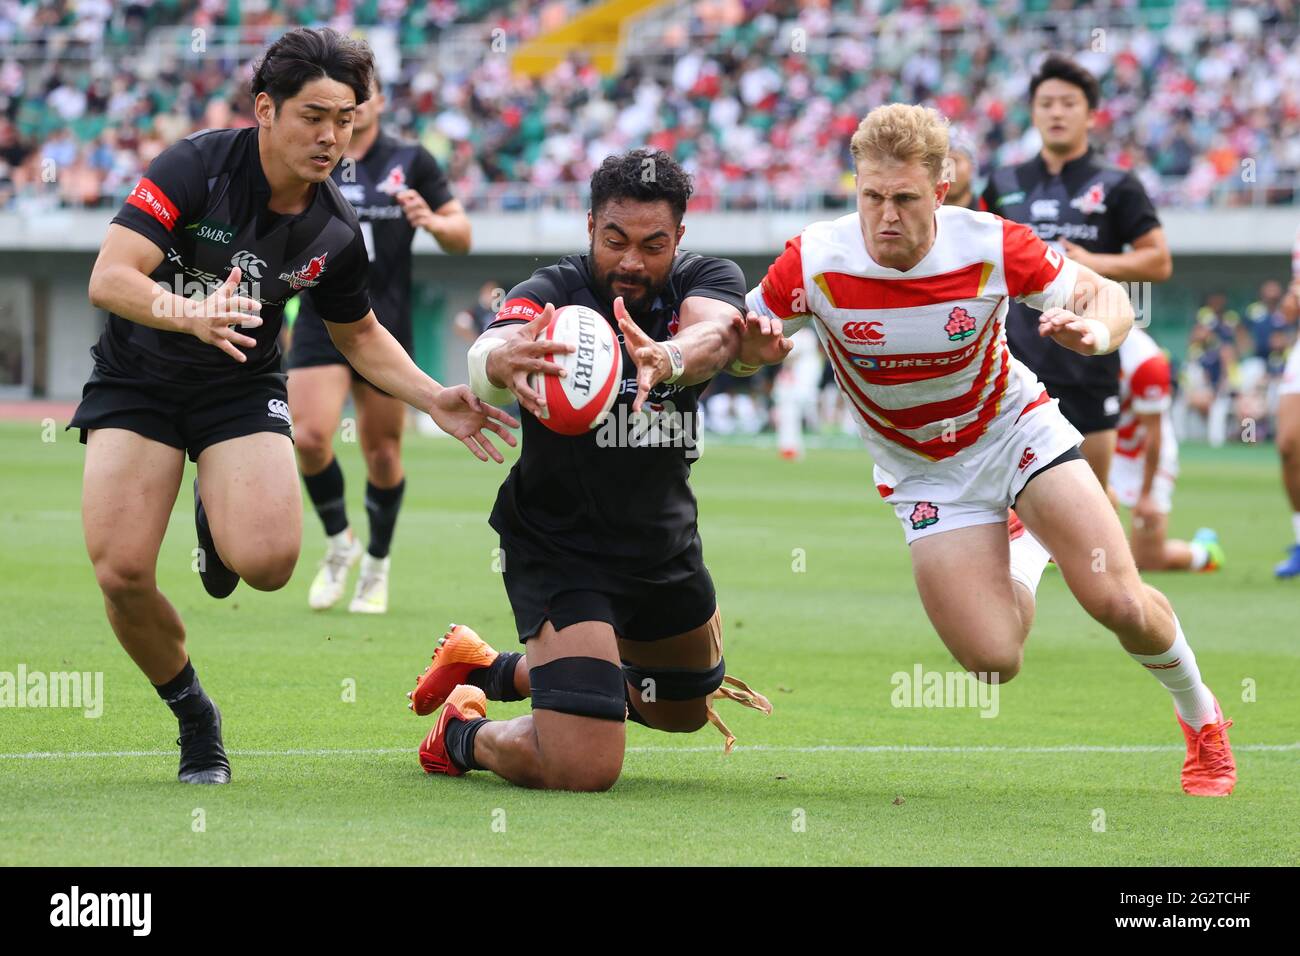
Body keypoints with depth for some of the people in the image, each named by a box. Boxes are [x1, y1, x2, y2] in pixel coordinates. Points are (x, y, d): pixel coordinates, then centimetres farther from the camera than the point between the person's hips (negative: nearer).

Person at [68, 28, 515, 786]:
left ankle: (219, 526, 16)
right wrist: (192, 314, -45)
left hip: (240, 389, 2)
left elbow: (358, 332, 13)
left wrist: (436, 399, -1)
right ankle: (193, 715, 8)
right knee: (121, 570, -20)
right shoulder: (196, 167, -19)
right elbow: (109, 278, -27)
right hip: (135, 382, -2)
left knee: (267, 562, -25)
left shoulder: (335, 232, -6)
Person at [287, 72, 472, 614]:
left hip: (387, 327, 0)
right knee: (310, 437, -17)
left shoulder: (411, 162, 2)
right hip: (321, 322, 0)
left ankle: (377, 564, 27)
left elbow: (462, 237, 5)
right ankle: (338, 543, 8)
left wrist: (433, 221, -17)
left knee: (383, 454, 5)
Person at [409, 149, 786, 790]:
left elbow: (715, 334, -35)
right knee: (582, 767, -20)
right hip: (558, 550, -6)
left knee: (688, 708, 29)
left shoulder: (708, 280, -10)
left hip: (665, 542, 6)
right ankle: (464, 733, 13)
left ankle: (489, 670, 45)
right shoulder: (551, 294, -20)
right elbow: (485, 358, -43)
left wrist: (669, 358, -59)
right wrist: (503, 360, -69)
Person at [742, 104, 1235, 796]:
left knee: (1120, 603, -16)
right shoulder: (814, 261, -22)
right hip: (923, 473, 0)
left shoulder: (991, 244, -22)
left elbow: (1108, 298, -12)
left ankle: (1200, 717, 18)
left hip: (1015, 429, 0)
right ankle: (1023, 563, 26)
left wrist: (1094, 331, -36)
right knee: (994, 664, -13)